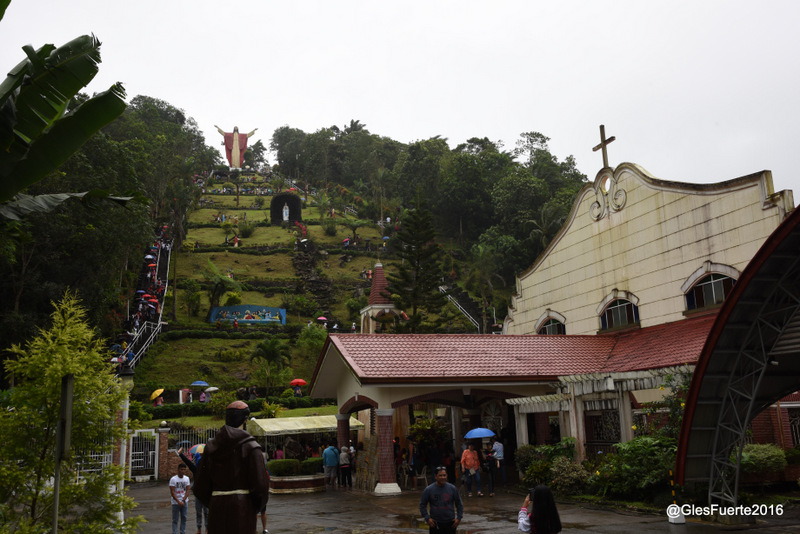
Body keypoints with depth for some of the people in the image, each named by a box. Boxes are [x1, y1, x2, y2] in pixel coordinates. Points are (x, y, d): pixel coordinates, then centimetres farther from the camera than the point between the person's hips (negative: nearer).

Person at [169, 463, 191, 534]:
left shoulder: (187, 478, 1)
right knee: (175, 519, 0)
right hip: (175, 502, -4)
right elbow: (172, 492, -12)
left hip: (184, 502, 4)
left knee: (184, 518, 8)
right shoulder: (173, 479, -10)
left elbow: (187, 490, 0)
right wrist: (178, 502, -17)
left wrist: (183, 500, -11)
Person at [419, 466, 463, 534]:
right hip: (435, 524, -1)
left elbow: (459, 504, 8)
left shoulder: (452, 488, 0)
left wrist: (459, 518, 0)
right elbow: (422, 505, 3)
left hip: (450, 523, 1)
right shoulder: (428, 490, -5)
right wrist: (427, 518, -7)